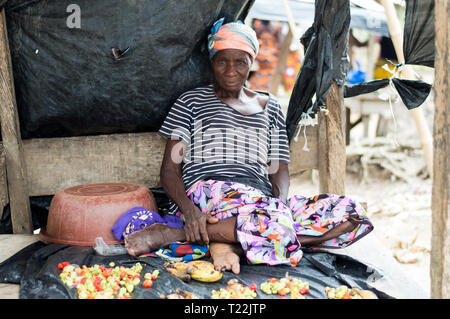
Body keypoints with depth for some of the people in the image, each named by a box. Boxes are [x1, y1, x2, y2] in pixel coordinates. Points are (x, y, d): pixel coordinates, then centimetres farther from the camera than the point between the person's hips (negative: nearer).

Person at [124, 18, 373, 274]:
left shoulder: (270, 107, 25)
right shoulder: (192, 101, 15)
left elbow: (279, 169, 19)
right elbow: (170, 169, 6)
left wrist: (281, 201, -6)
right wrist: (189, 210, -16)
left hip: (261, 199, 6)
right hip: (206, 192, -5)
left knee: (351, 213, -19)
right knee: (277, 225, -37)